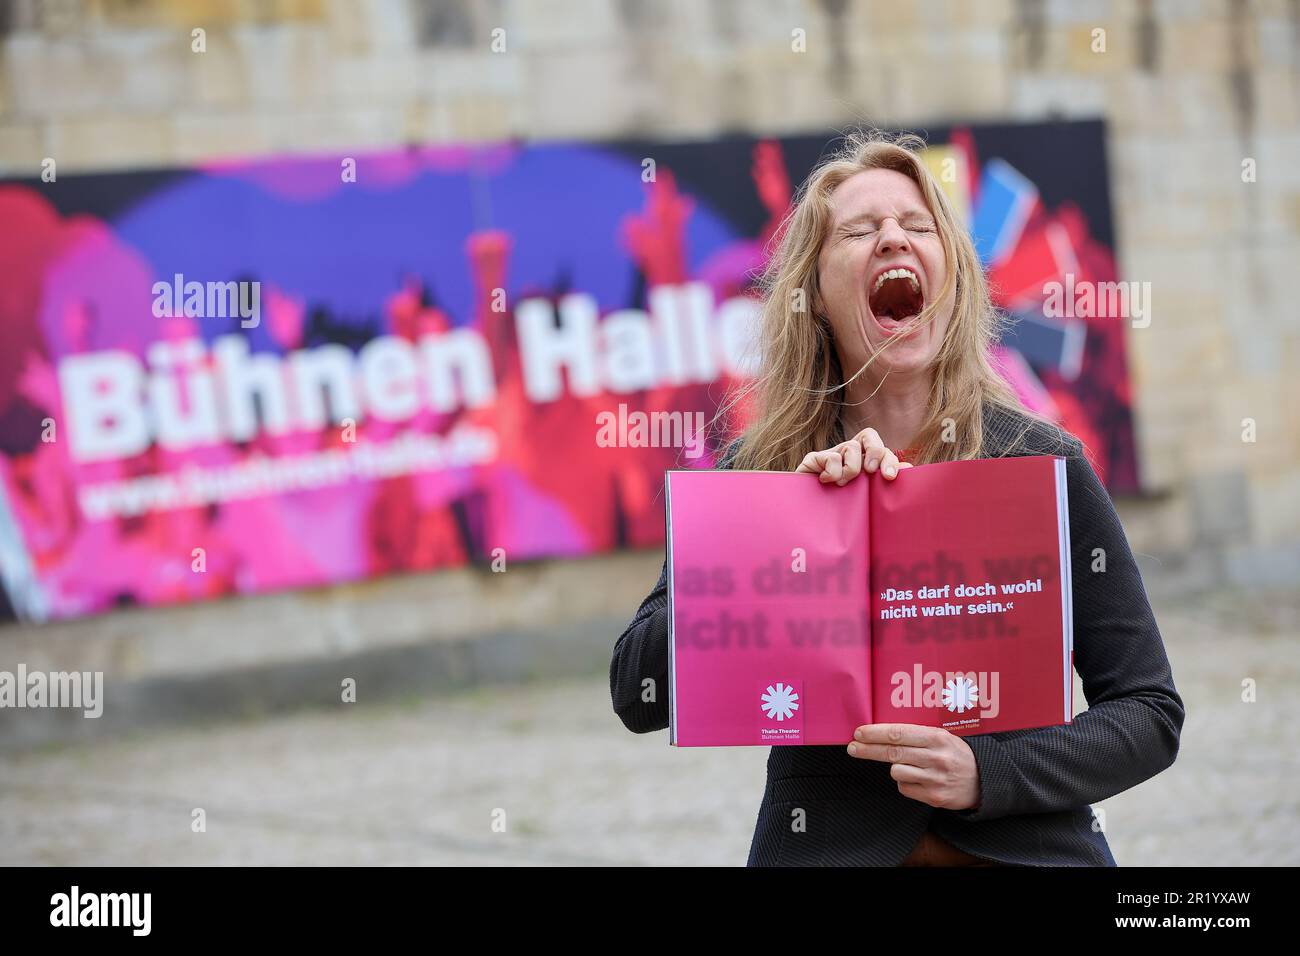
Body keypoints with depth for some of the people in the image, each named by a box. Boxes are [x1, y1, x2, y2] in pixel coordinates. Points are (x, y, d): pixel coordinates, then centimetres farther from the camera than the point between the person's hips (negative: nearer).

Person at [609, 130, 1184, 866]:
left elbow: (1151, 711, -3)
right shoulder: (756, 472, -2)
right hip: (823, 845, 1)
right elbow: (638, 696, -11)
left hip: (1024, 848, 0)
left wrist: (987, 771, -19)